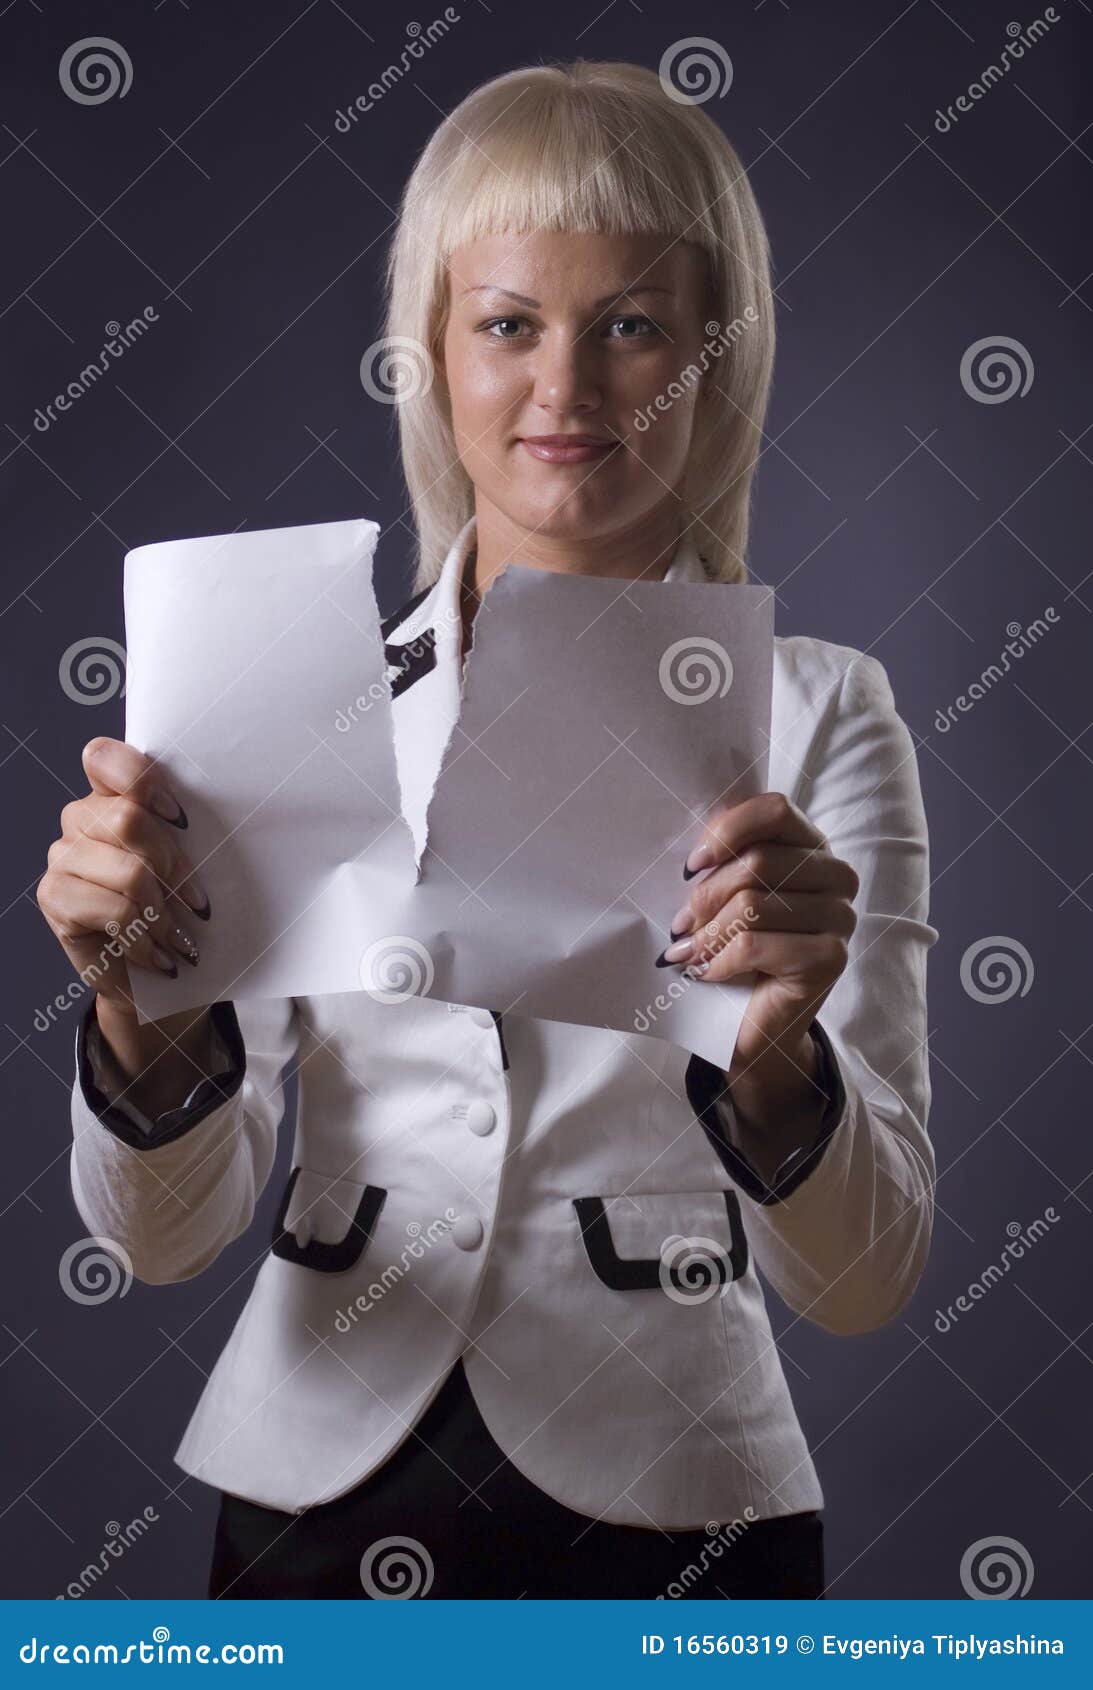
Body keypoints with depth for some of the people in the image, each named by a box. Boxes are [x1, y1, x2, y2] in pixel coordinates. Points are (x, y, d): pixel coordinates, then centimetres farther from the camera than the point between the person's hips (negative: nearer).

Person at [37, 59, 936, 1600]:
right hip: (322, 1490, 1)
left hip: (665, 1516, -1)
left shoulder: (816, 713, -6)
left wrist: (777, 1054, -29)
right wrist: (142, 1009, -23)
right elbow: (171, 1236, -4)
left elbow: (864, 1282, -10)